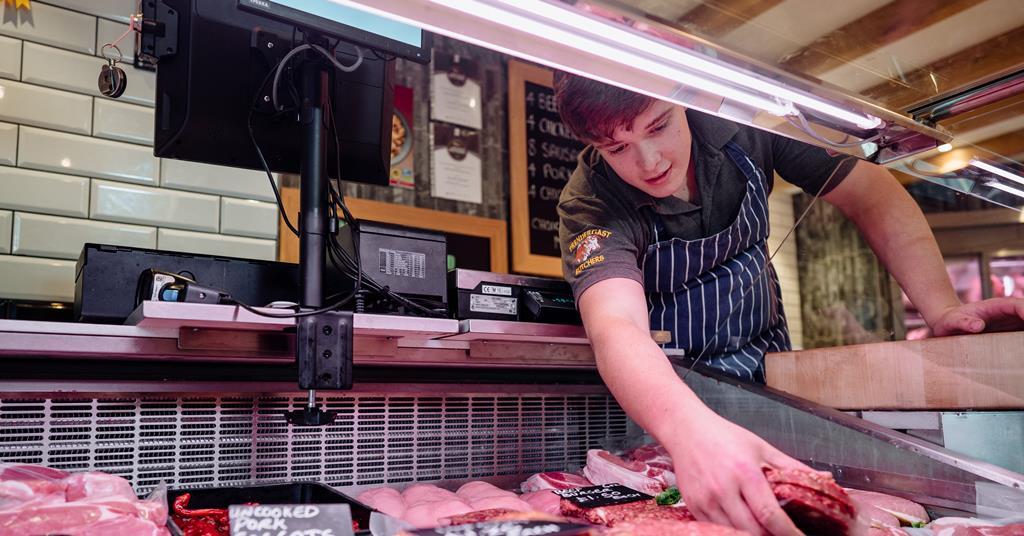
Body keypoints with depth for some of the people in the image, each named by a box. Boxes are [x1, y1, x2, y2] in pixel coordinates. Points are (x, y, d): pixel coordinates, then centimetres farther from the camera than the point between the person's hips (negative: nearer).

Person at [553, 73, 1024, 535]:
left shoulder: (745, 119, -15)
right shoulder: (589, 206, -25)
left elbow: (869, 191, -7)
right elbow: (615, 325, -42)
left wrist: (944, 310, -19)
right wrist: (693, 430, -61)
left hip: (766, 368, 3)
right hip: (658, 388, -2)